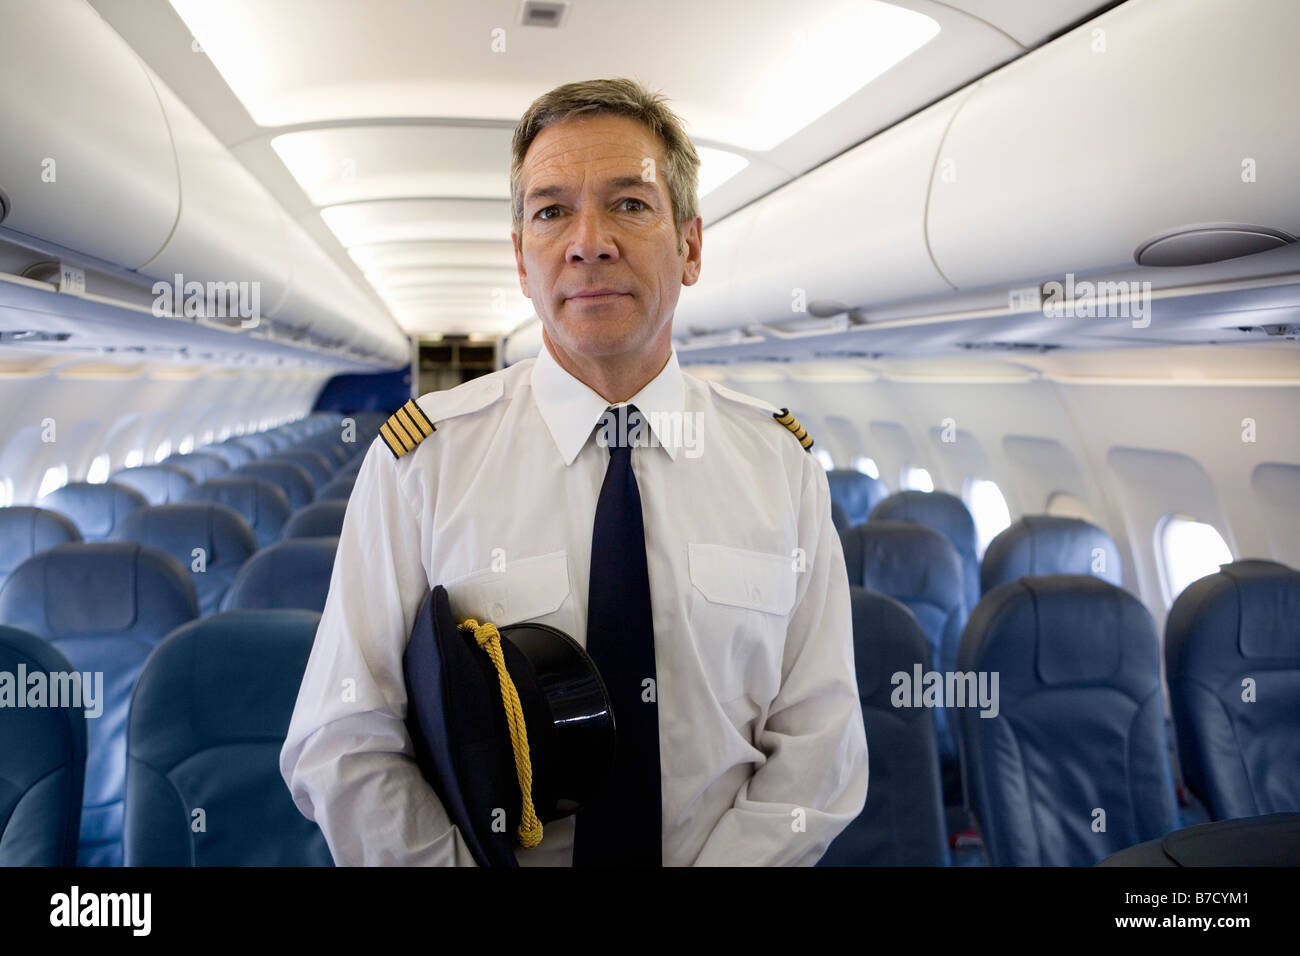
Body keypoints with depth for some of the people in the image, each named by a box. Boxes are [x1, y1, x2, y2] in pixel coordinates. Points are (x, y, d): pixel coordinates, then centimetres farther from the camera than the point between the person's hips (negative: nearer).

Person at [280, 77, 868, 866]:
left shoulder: (784, 462, -7)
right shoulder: (421, 457, -12)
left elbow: (819, 748, -7)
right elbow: (342, 749, -11)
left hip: (726, 853, 1)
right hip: (491, 855, 0)